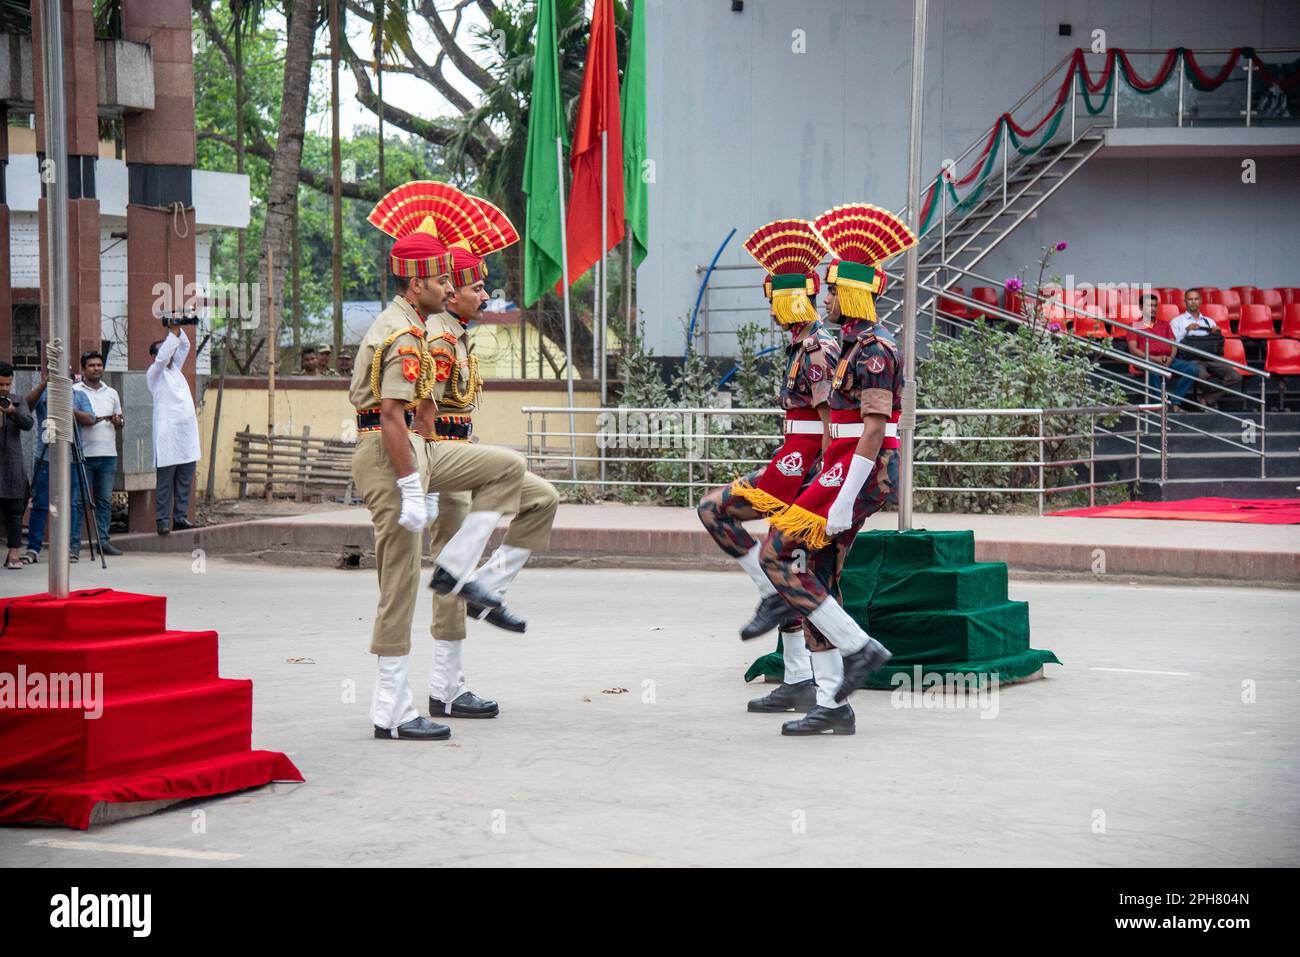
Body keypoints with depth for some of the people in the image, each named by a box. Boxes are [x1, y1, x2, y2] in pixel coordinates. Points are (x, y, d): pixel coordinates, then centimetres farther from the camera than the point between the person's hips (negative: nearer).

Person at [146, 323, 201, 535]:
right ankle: (163, 520, -5)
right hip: (167, 432, -7)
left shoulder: (175, 370, 20)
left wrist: (179, 330, 2)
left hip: (187, 432, 7)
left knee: (185, 479, 6)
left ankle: (180, 517, 10)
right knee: (165, 481, -5)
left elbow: (185, 346, 18)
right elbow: (162, 357, -18)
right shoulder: (153, 374, 1)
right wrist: (172, 333, -14)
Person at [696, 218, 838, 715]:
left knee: (713, 507, -6)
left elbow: (831, 421, -19)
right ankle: (798, 683, 12)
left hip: (800, 463, -10)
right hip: (796, 462, 10)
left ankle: (773, 594, -4)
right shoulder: (802, 346, 17)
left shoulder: (817, 348, -13)